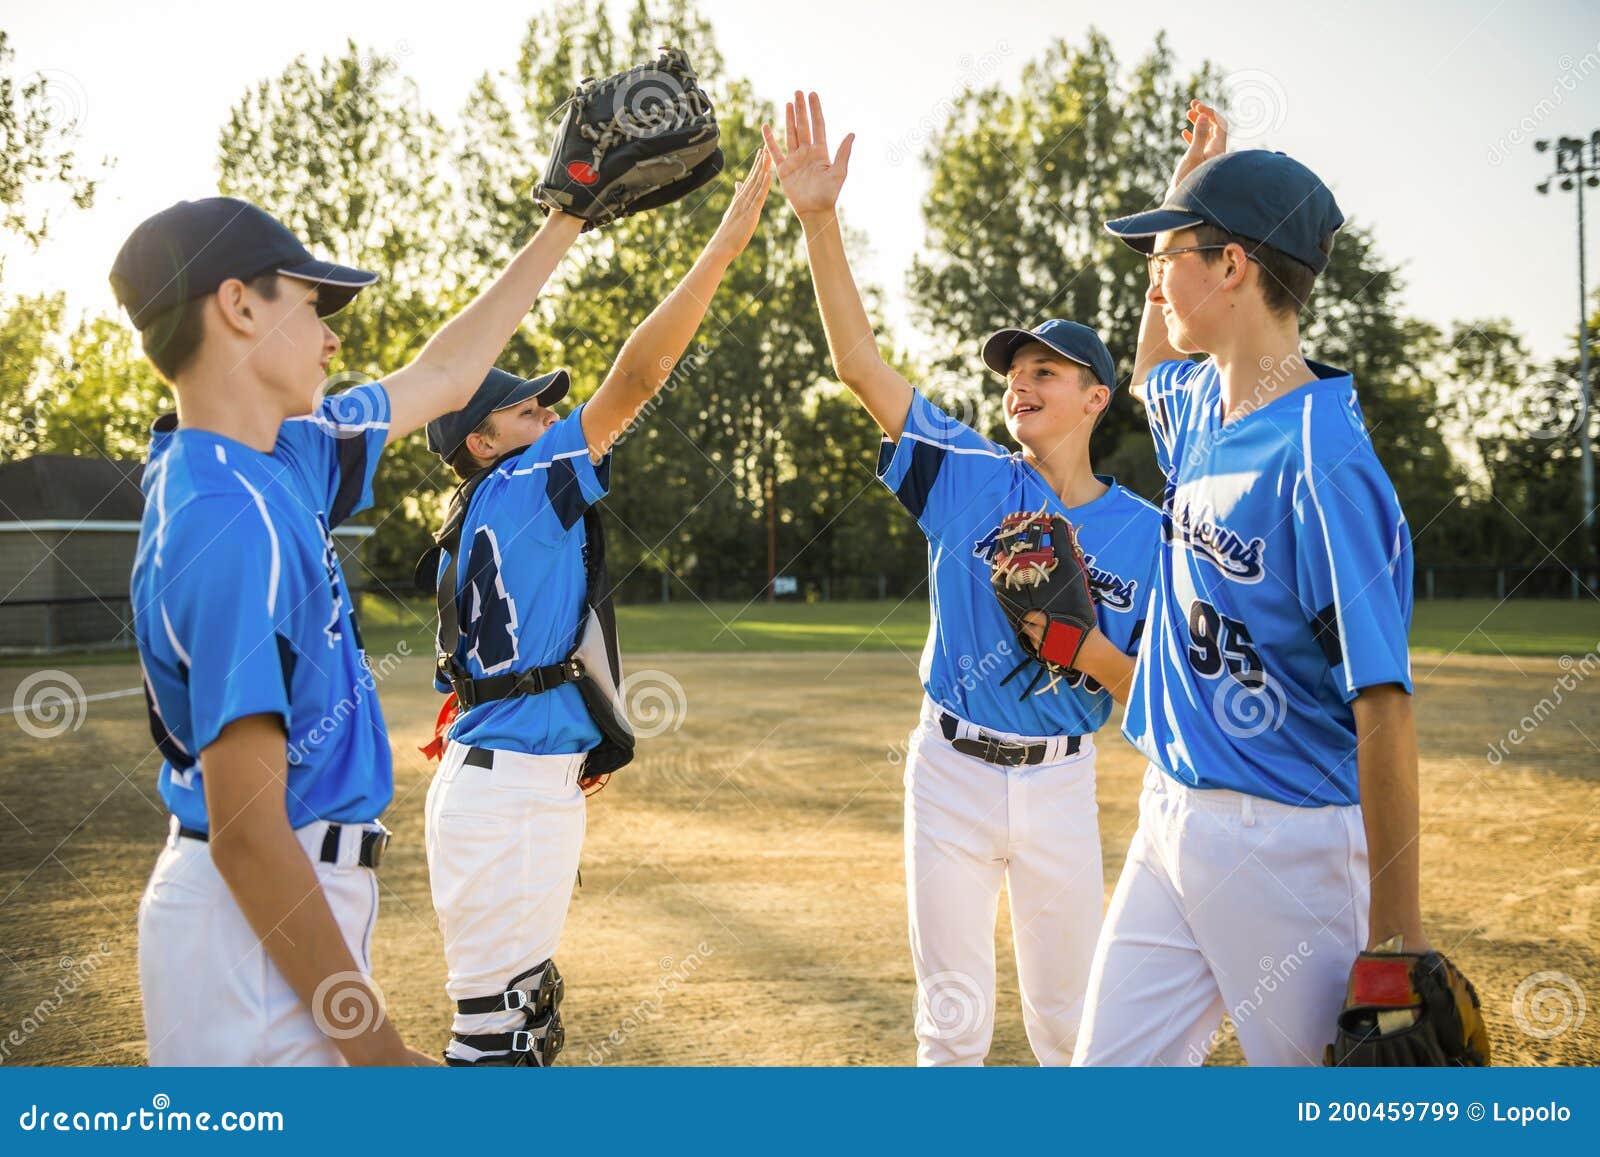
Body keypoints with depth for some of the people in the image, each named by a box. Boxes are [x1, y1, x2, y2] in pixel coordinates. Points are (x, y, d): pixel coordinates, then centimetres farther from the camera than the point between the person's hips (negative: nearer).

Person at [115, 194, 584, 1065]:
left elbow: (443, 375, 22)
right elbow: (246, 830, -25)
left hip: (300, 890, 10)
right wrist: (380, 1052, -24)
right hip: (254, 928, -10)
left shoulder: (281, 458, 6)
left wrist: (563, 226, 28)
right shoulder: (229, 515, -22)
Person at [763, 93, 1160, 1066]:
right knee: (952, 1012, 10)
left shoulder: (1144, 531, -3)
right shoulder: (968, 477, -3)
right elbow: (861, 364, -12)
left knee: (1071, 1019, 11)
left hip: (1060, 780, 0)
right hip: (952, 769, 0)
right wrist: (820, 218, -21)